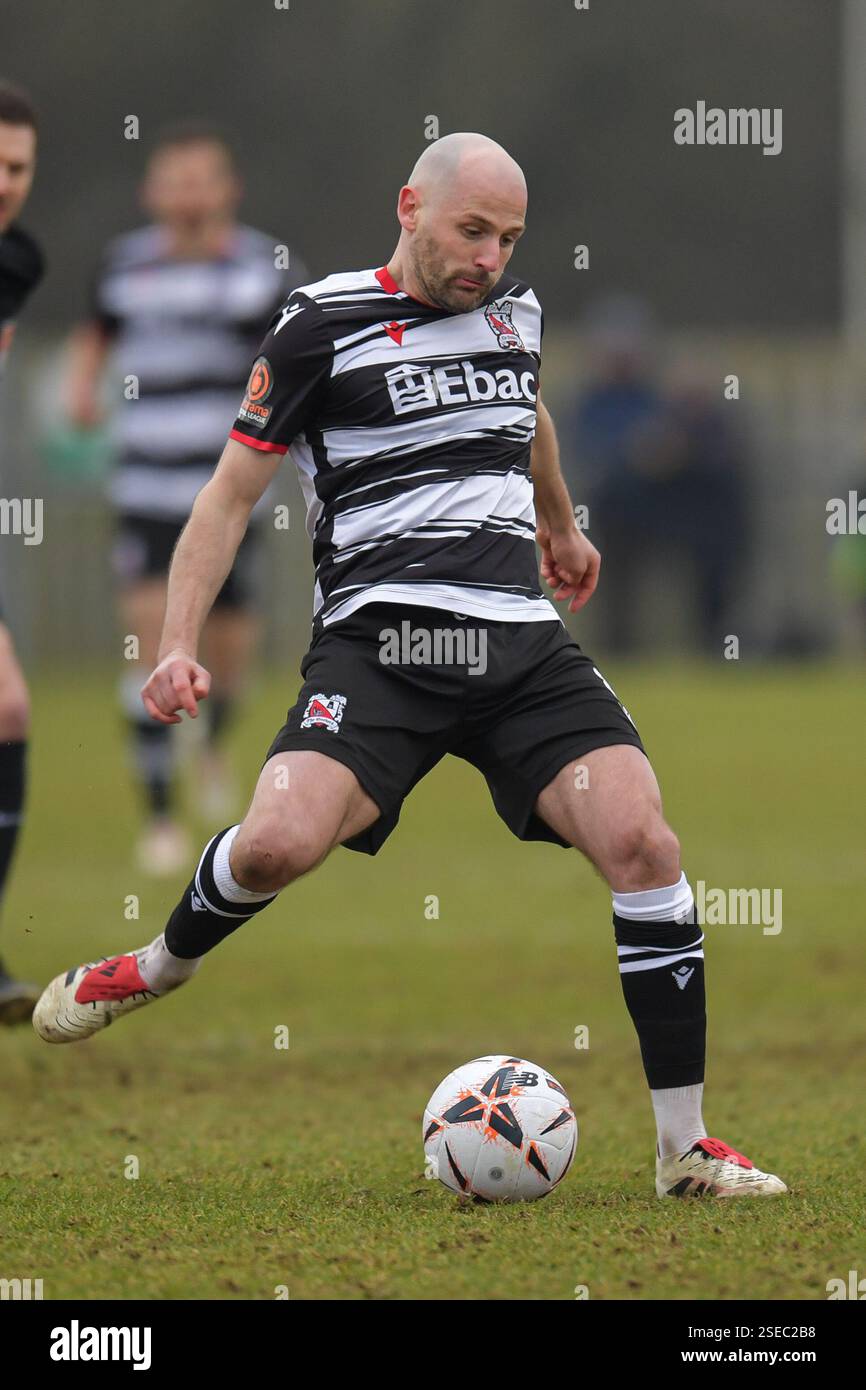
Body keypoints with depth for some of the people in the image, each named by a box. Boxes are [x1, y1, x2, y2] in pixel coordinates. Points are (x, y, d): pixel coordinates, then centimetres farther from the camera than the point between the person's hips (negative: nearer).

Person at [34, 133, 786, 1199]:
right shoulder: (323, 324, -1)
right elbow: (232, 491, 3)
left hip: (522, 642, 4)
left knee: (643, 842, -15)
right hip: (378, 638, -4)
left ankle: (685, 1150, -5)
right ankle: (162, 967, 9)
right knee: (278, 842, -28)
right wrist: (178, 645, -8)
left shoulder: (516, 308, 14)